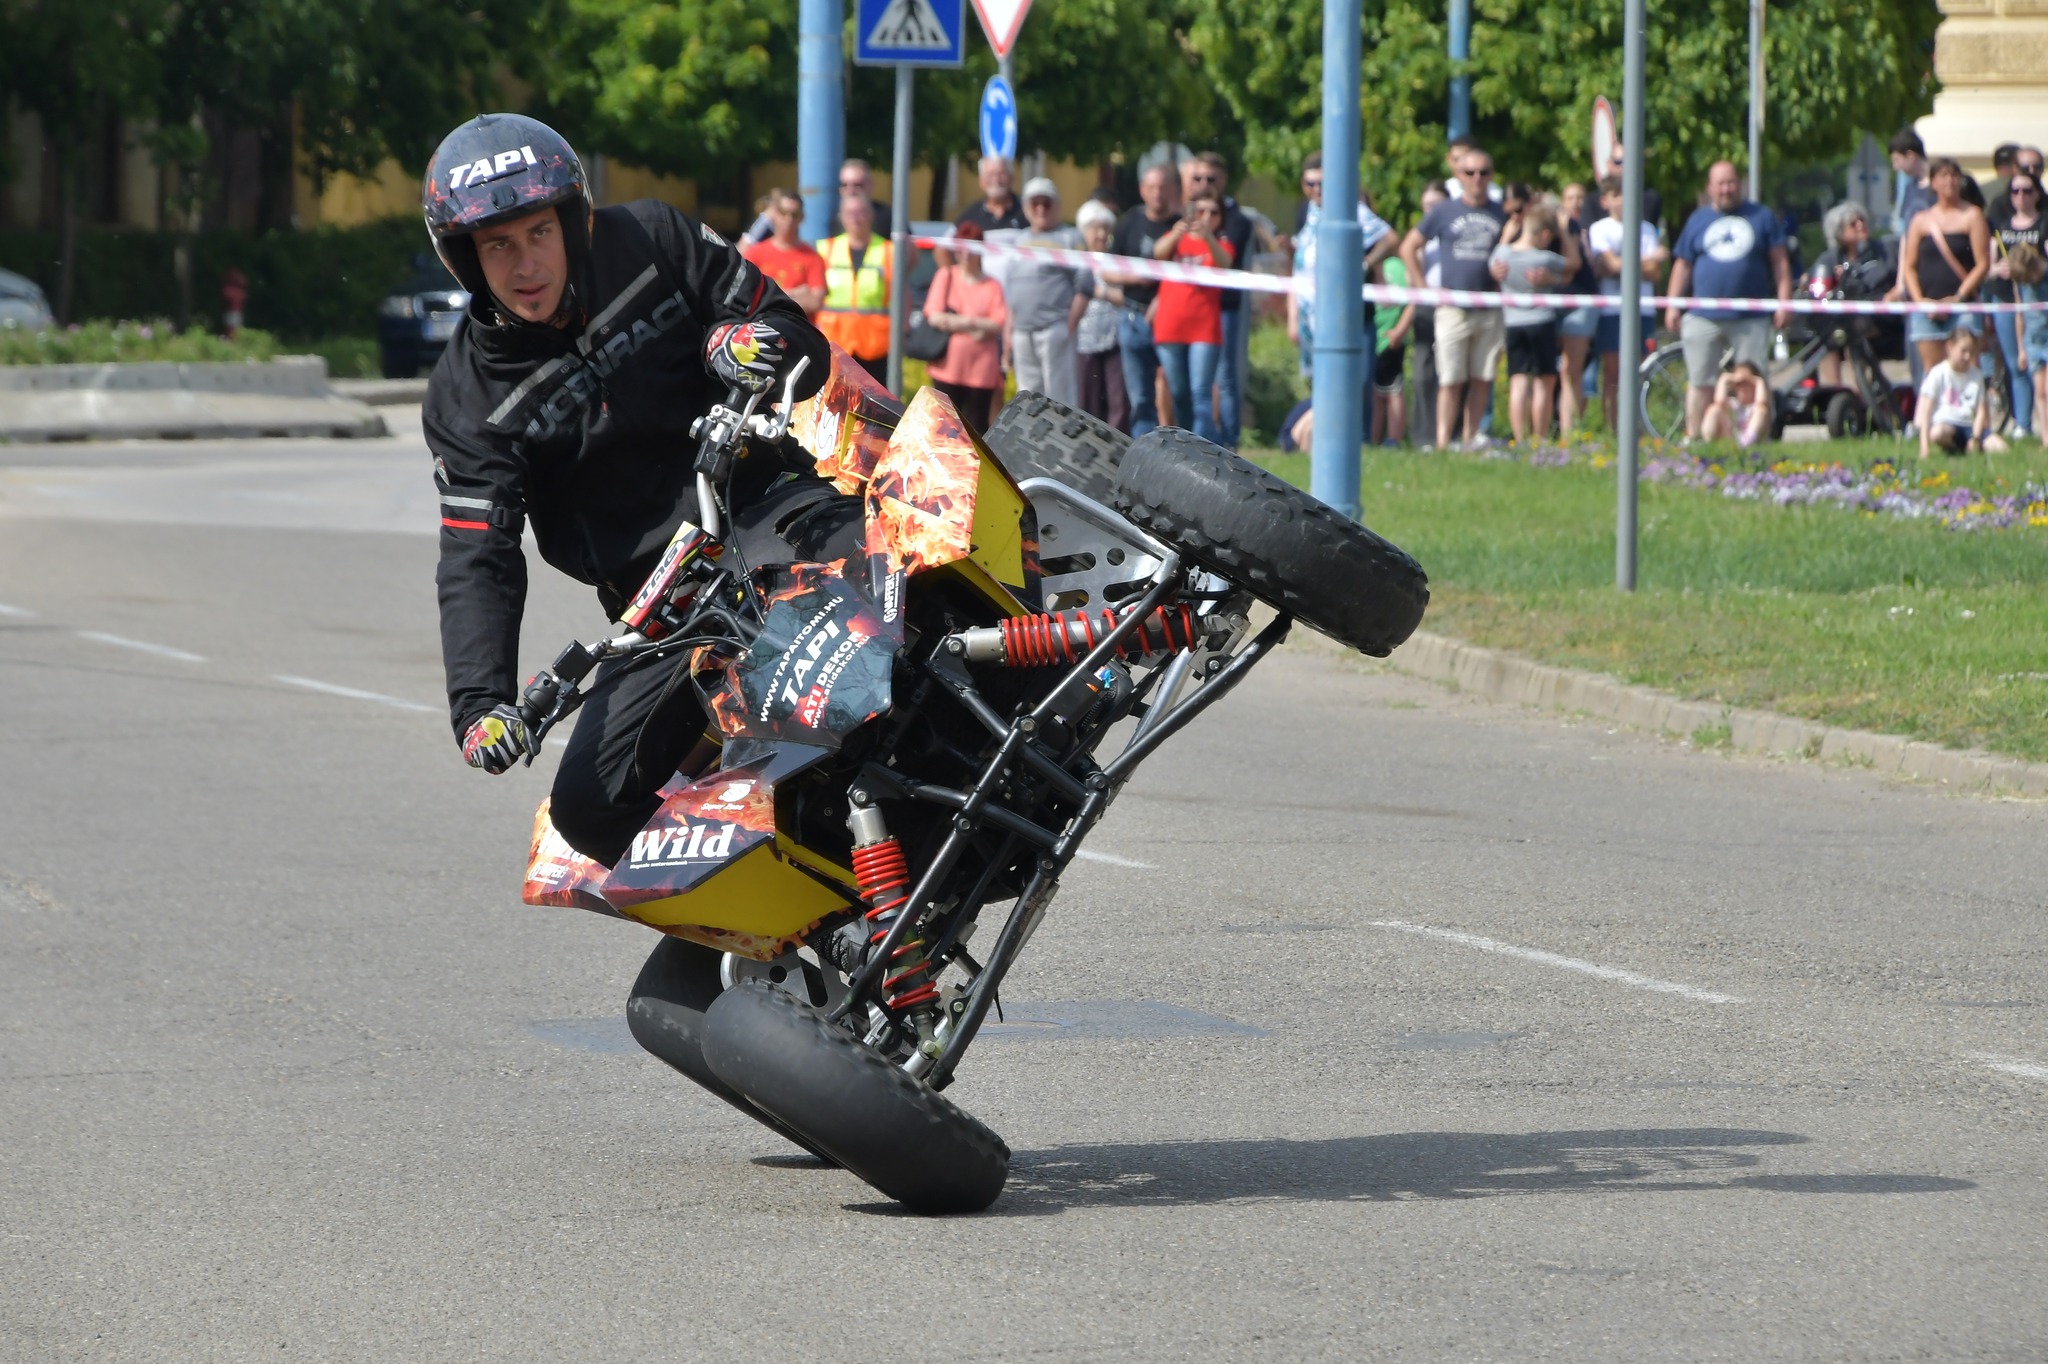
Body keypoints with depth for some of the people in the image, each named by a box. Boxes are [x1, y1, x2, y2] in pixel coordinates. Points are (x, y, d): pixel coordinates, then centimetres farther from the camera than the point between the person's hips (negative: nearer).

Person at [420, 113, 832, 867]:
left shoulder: (652, 241, 3)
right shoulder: (468, 400, 1)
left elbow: (803, 346, 7)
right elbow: (477, 559, -5)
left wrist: (755, 341, -18)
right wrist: (478, 701, -21)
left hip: (766, 501, -2)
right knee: (590, 810, -14)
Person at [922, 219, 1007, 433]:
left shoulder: (991, 286, 5)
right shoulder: (946, 276, 6)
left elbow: (999, 324, -5)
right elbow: (934, 317, -3)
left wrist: (957, 322, -12)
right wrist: (975, 325, -8)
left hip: (981, 369, 0)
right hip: (949, 366, 0)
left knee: (976, 426, 1)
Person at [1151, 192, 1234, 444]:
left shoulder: (1220, 243, 7)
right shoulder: (1176, 239, 12)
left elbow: (1225, 263, -18)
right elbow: (1159, 251, -12)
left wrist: (1207, 236, -37)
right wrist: (1176, 234, -35)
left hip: (1205, 327, -3)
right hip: (1170, 327, 3)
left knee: (1200, 395, -12)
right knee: (1179, 394, 10)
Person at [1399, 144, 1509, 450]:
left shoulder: (1501, 214, 8)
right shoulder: (1445, 212, 3)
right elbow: (1408, 248, 7)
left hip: (1490, 311, 3)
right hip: (1453, 308, -2)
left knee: (1482, 379, 5)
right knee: (1450, 380, -6)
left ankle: (1471, 438, 15)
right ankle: (1443, 443, -7)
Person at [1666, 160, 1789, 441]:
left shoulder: (1762, 217, 10)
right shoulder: (1698, 220, 13)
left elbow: (1780, 262, 9)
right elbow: (1683, 266, 14)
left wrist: (1784, 301, 1)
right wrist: (1673, 305, 7)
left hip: (1751, 319, -1)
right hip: (1703, 319, 1)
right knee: (1700, 383, 1)